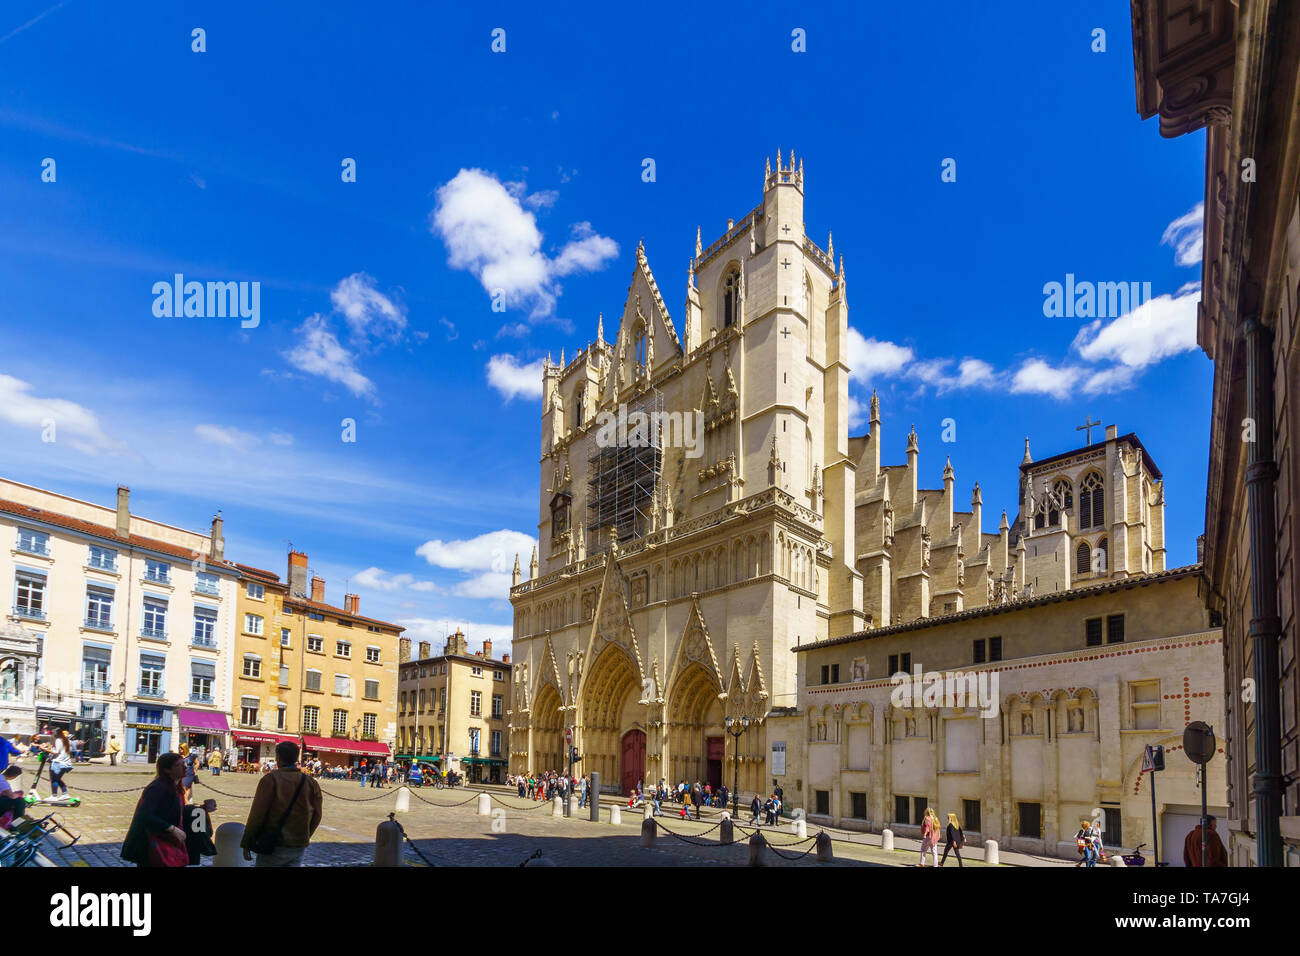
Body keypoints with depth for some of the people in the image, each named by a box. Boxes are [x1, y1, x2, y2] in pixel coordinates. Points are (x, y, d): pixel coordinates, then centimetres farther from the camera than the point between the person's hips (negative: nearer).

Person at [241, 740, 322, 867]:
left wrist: (246, 844, -3)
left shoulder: (270, 779, -10)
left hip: (274, 847, -4)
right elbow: (316, 816, 9)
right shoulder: (311, 783, 4)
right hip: (299, 848, 4)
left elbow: (257, 814, -11)